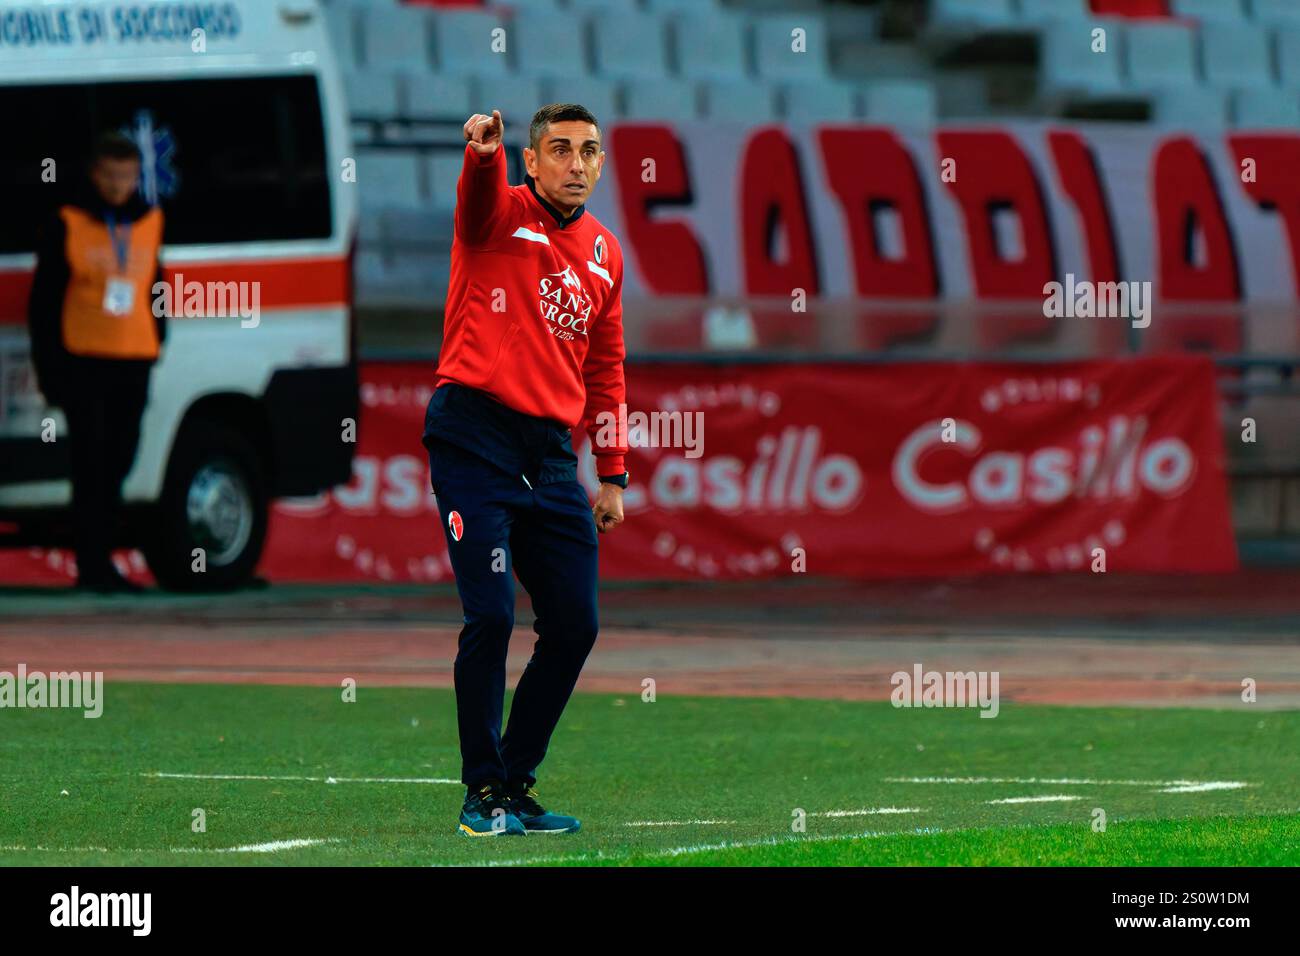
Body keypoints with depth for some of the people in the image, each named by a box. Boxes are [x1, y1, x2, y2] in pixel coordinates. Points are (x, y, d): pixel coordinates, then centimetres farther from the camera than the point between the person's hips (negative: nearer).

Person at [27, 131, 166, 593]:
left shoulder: (150, 223, 12)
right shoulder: (68, 226, -2)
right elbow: (42, 303, -1)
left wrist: (159, 346, 11)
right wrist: (48, 367, -5)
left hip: (134, 364, 4)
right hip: (83, 362, -4)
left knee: (118, 465, 7)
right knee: (91, 466, -6)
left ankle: (102, 561, 15)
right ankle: (91, 565, -5)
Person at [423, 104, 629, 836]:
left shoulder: (605, 253, 16)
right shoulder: (499, 214, 0)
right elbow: (479, 194, -26)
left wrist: (613, 475, 17)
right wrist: (484, 151, -49)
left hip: (552, 450, 6)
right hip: (475, 437, -6)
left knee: (575, 625, 3)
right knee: (492, 616, -11)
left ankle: (518, 782, 16)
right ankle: (483, 792, 0)